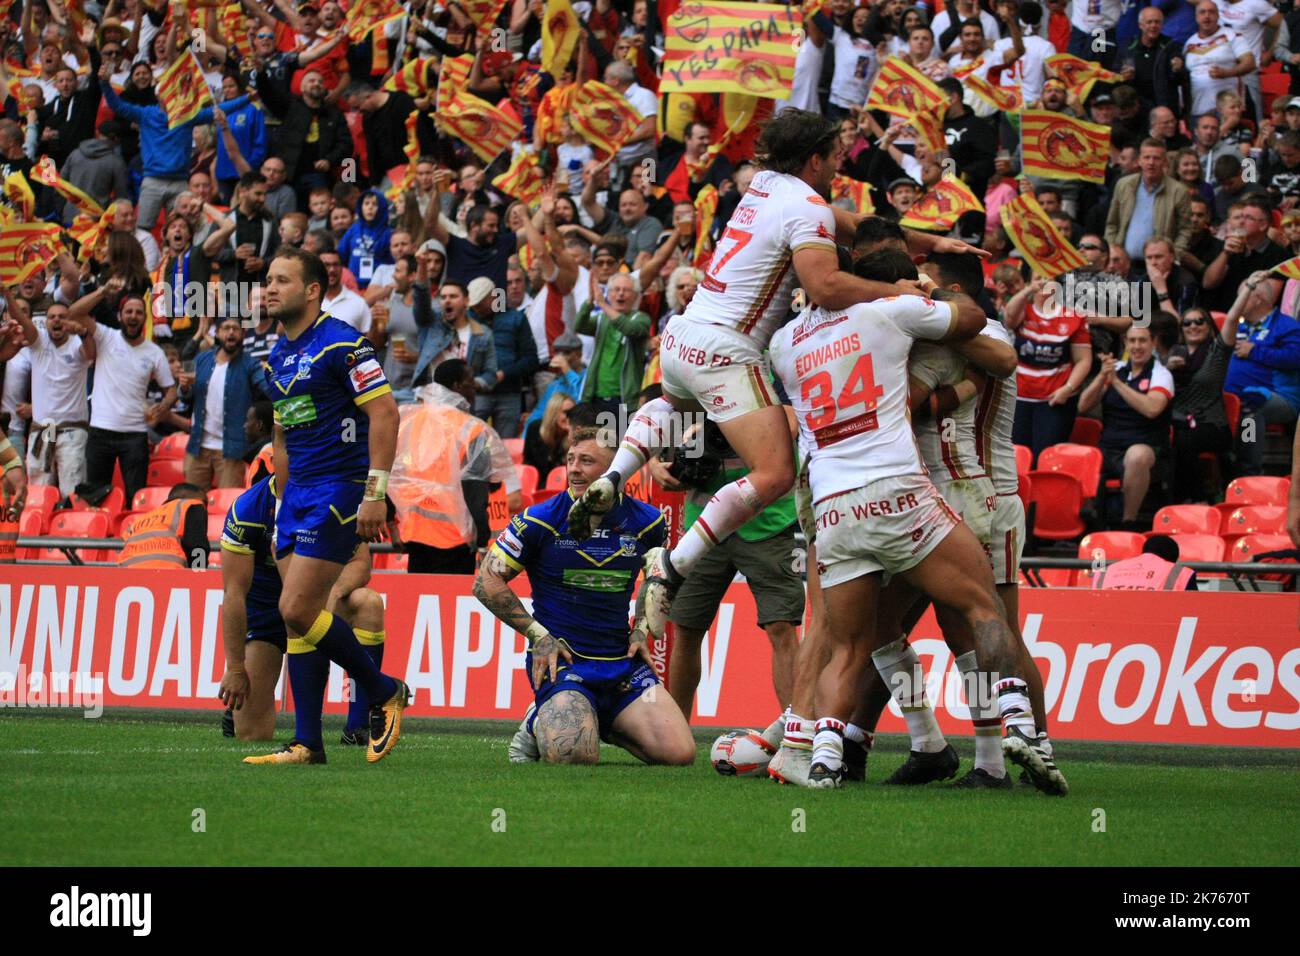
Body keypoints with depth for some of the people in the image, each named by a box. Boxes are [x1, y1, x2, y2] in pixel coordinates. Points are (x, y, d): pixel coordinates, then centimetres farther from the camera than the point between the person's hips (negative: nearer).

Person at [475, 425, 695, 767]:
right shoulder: (541, 519, -8)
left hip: (622, 661, 4)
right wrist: (538, 635, -7)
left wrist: (641, 630, 12)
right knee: (575, 756, -30)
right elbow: (487, 582, -3)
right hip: (561, 661, -4)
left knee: (680, 754, -13)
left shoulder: (645, 521, 3)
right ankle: (538, 725, 7)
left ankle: (601, 723, 15)